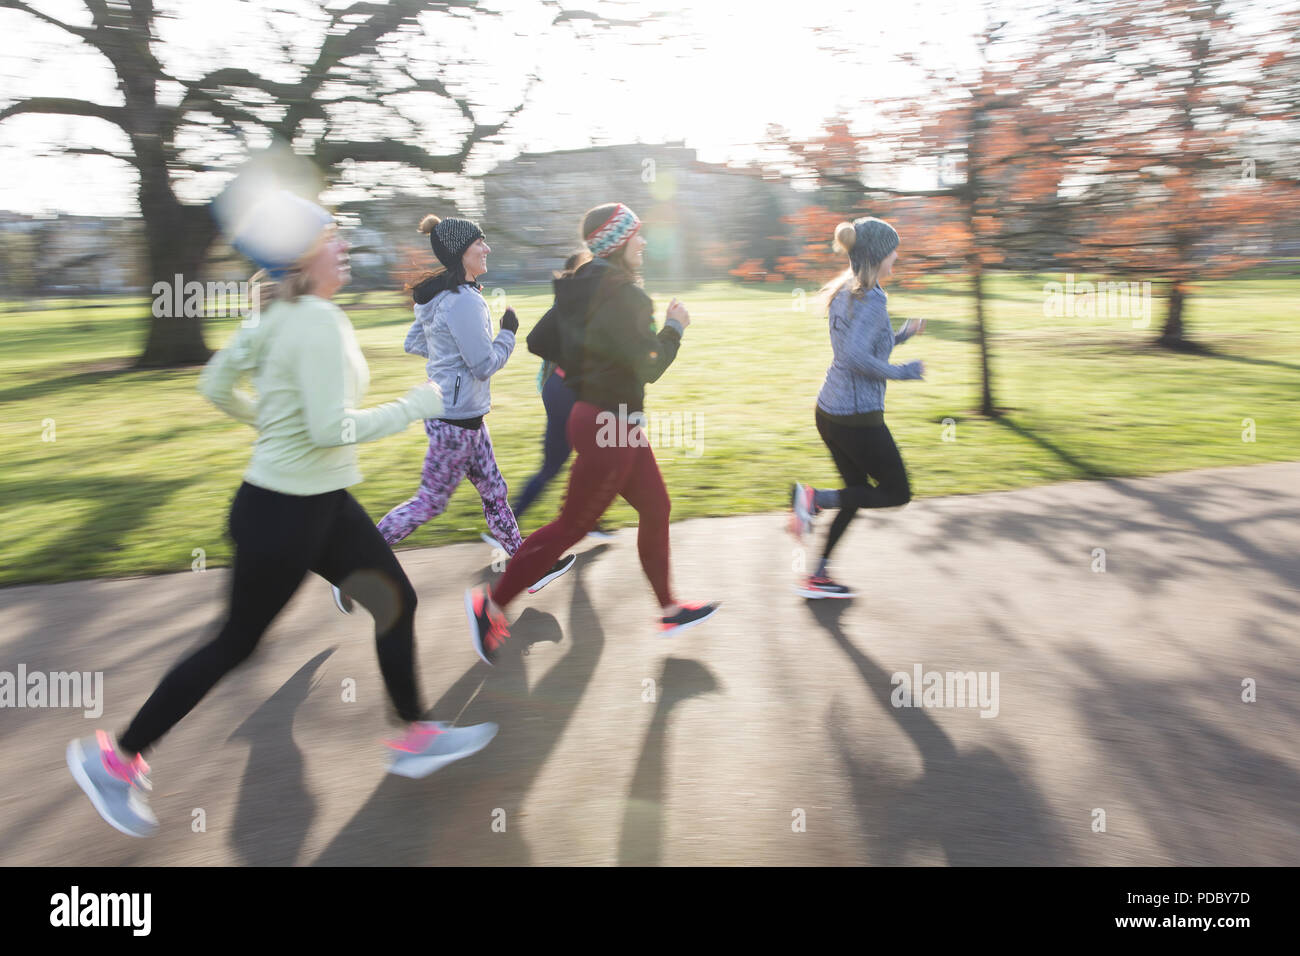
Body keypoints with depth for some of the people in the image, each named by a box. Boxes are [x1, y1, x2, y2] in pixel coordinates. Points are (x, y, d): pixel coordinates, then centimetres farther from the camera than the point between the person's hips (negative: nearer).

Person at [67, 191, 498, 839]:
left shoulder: (279, 315, 6)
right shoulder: (318, 322, -22)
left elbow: (215, 385, 12)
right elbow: (333, 429, -28)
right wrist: (415, 406, -18)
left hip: (321, 503, 9)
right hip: (284, 512, -9)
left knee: (398, 602, 13)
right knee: (236, 644, 7)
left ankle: (415, 739, 27)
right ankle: (115, 759, 25)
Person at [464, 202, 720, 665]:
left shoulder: (582, 289, 7)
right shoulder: (622, 295, -21)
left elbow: (539, 341, 10)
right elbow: (649, 366, -21)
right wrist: (674, 327, -6)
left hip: (610, 420, 10)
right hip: (609, 426, -10)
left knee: (656, 509, 17)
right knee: (572, 525, 1)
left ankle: (669, 609, 30)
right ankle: (492, 605, 12)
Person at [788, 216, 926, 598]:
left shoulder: (843, 293, 11)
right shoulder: (872, 298, -17)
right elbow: (855, 355, -29)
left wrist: (901, 334, 17)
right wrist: (901, 372, -17)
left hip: (829, 410, 9)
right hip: (859, 418, -9)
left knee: (858, 493, 20)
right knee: (897, 492, 9)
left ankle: (817, 578, 21)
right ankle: (813, 497, -6)